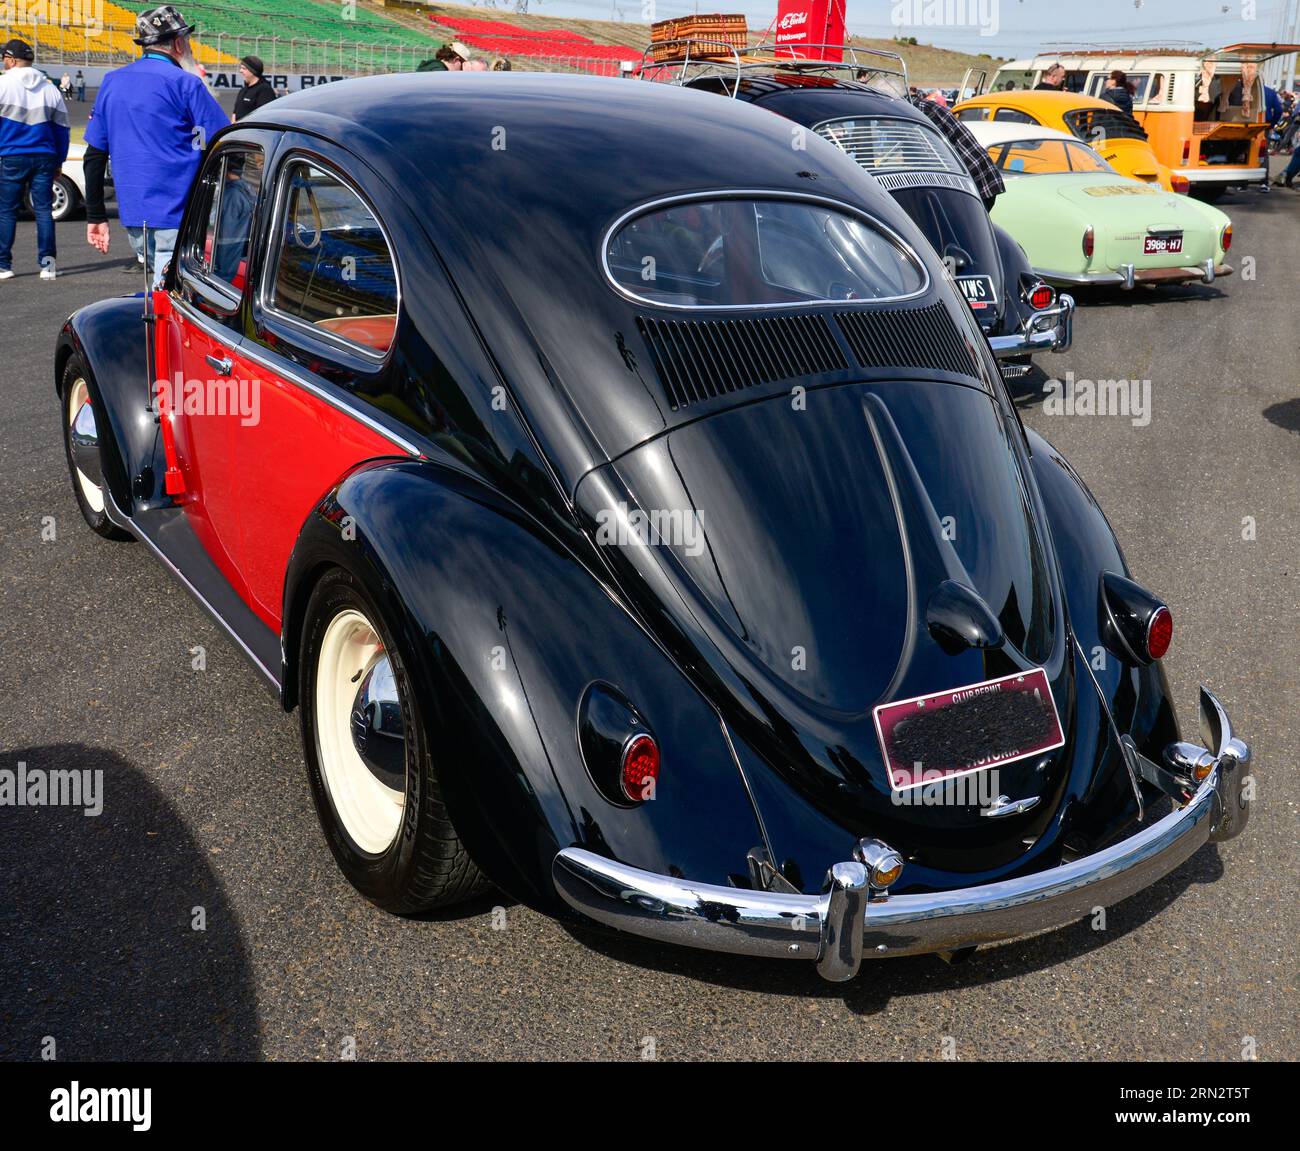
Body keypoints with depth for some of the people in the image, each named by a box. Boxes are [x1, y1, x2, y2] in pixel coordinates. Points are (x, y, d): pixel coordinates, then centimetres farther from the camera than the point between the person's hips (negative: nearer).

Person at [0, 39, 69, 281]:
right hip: (44, 158, 3)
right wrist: (58, 163, 18)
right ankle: (47, 262, -5)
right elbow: (61, 129, 12)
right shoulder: (49, 88, 9)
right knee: (43, 210, 4)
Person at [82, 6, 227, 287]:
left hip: (132, 216, 7)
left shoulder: (111, 82, 12)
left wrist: (95, 216, 16)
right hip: (176, 217, -7)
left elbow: (94, 155, 12)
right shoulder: (185, 83, -7)